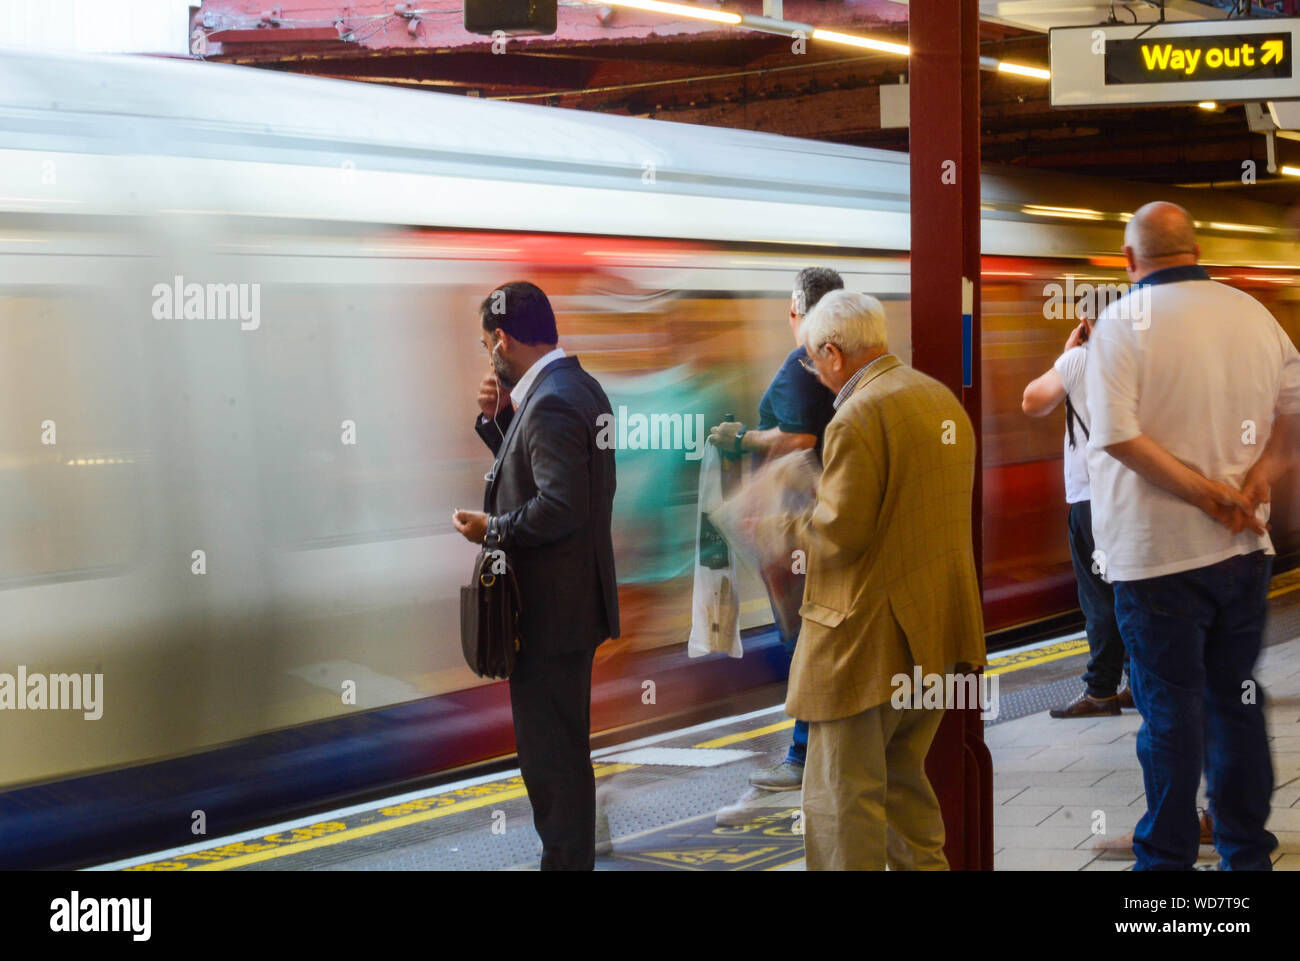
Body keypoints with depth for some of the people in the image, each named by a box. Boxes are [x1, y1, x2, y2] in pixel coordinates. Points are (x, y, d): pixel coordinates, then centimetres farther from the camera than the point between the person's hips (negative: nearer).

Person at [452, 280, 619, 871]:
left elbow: (560, 506, -30)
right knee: (561, 748, 20)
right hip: (571, 600, 11)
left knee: (551, 752, -3)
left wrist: (492, 529, -17)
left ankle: (565, 859, 4)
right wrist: (500, 418, 6)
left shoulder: (551, 403, -21)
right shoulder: (578, 386, 11)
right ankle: (571, 855, 31)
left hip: (550, 608, -11)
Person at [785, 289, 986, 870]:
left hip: (871, 641, -9)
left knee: (842, 796, -1)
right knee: (903, 778, 21)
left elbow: (839, 533, -20)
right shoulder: (944, 399, 12)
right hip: (938, 631, 9)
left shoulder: (857, 418, -17)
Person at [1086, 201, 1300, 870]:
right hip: (1244, 546, 5)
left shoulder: (1123, 322, -11)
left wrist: (1211, 496, -17)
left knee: (1171, 712, 2)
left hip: (1159, 553, -5)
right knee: (1237, 701, 14)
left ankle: (1168, 857, 11)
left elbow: (1118, 435, -20)